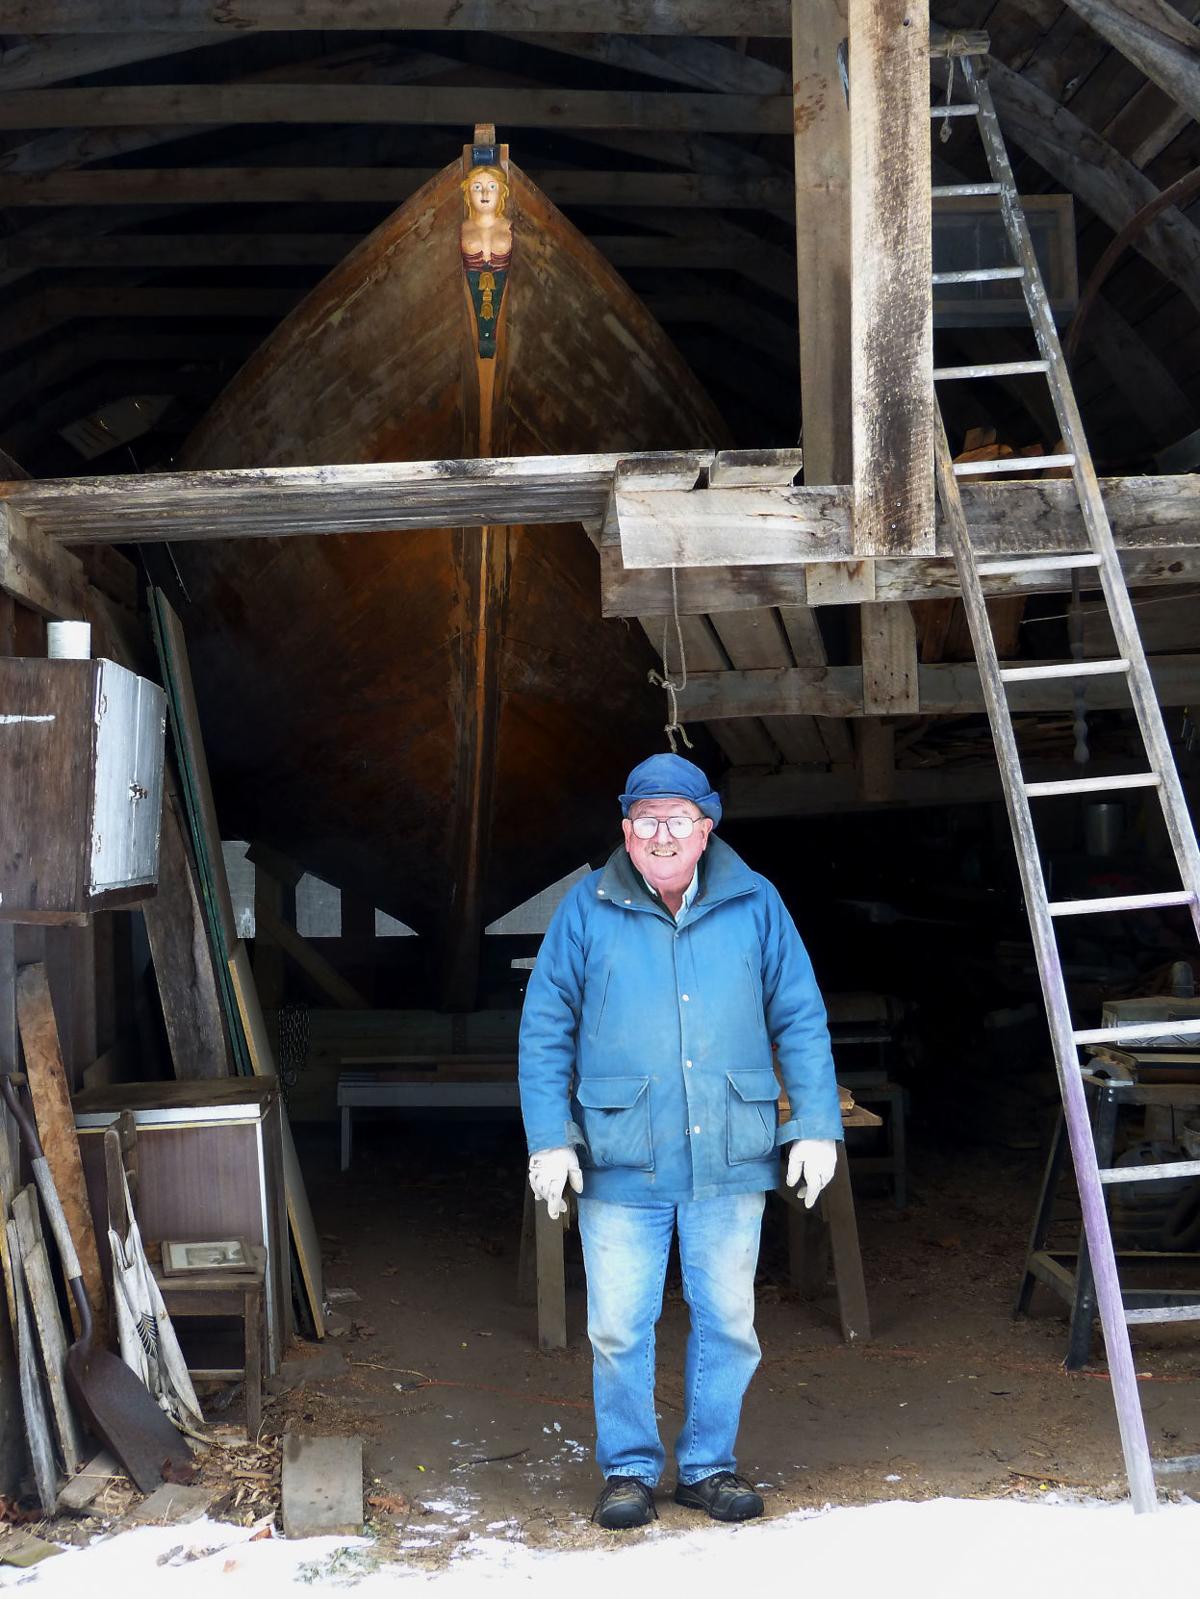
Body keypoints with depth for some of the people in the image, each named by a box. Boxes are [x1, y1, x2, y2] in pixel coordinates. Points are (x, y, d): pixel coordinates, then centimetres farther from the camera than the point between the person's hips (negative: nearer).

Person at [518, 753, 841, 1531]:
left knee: (728, 1323, 9)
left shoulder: (754, 904, 2)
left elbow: (801, 1021, 7)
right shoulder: (587, 910, -1)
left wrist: (817, 1126, 2)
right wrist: (550, 1139, -3)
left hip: (729, 1162, 1)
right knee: (619, 1329, 4)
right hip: (621, 1166, -1)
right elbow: (545, 1032, 3)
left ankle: (710, 1464, 26)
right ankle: (629, 1468, 22)